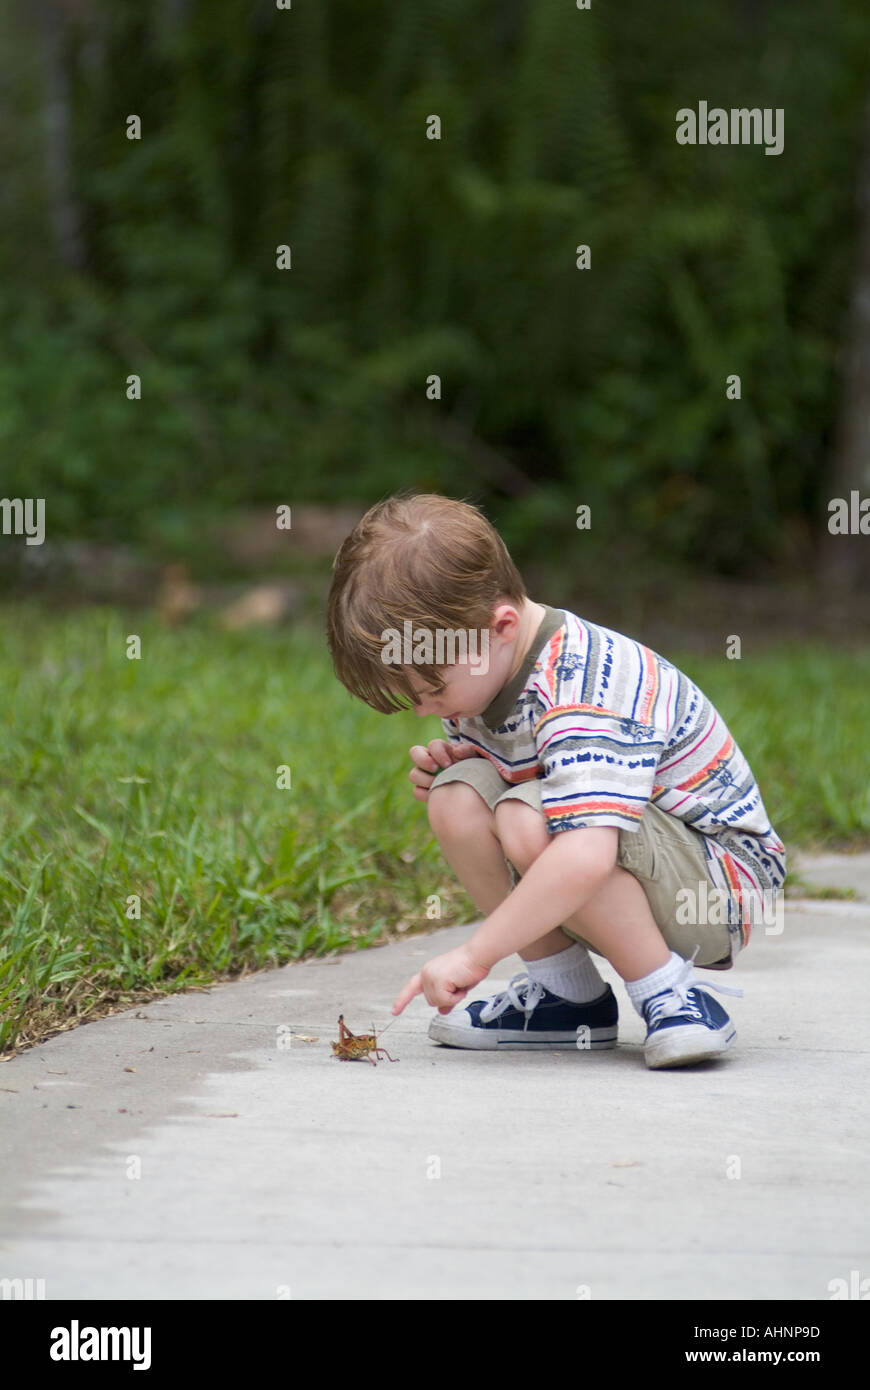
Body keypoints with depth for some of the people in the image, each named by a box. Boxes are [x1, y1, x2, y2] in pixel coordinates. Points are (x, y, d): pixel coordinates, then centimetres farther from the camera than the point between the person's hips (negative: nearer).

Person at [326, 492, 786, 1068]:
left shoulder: (581, 694, -30)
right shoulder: (478, 675, -1)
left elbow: (584, 859, -43)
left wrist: (474, 955, -38)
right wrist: (442, 769, -7)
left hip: (722, 884, -9)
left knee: (527, 822, -33)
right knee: (457, 797, -13)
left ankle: (673, 998, -19)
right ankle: (568, 995, -4)